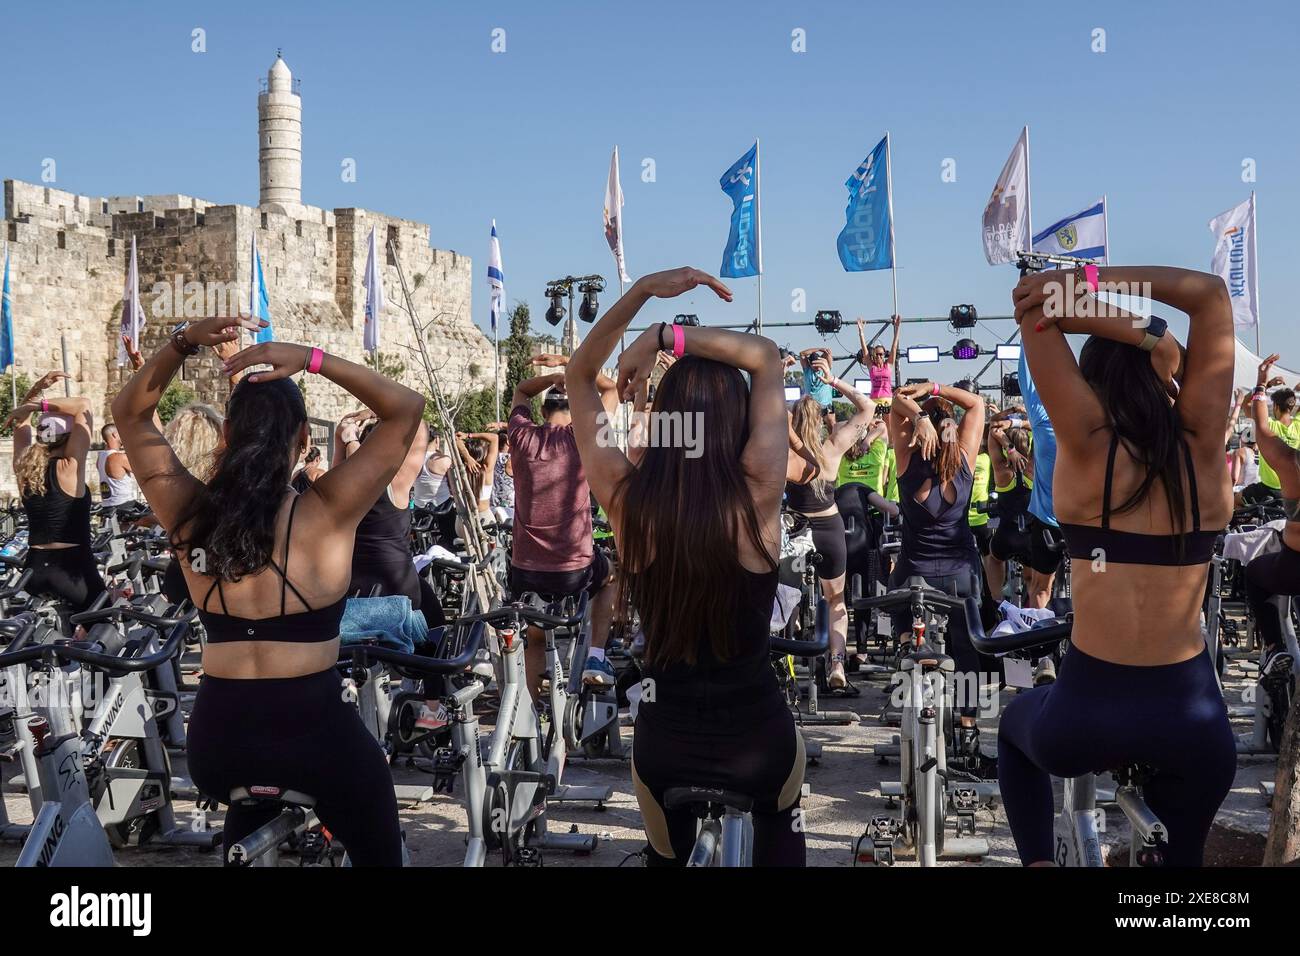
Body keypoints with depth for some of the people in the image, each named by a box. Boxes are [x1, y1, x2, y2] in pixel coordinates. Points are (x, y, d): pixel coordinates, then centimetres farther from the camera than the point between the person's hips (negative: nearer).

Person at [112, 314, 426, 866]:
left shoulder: (189, 515, -3)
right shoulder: (327, 514, -12)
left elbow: (130, 412, 11)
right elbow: (406, 410, -5)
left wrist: (183, 342, -4)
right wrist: (312, 358, -14)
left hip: (215, 738, 4)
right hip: (316, 732, -3)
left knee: (248, 812, 38)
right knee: (378, 855, 19)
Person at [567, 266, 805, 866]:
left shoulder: (626, 499, -15)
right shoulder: (757, 496, -19)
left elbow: (578, 376, -1)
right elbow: (767, 358, -6)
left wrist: (642, 291, -11)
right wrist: (666, 337, -14)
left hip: (663, 743, 1)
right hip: (759, 739, -1)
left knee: (667, 852, 30)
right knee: (779, 823, 35)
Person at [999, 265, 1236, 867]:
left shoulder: (1087, 449, -8)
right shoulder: (1203, 447, -2)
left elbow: (1033, 304, -4)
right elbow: (1211, 295, 4)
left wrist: (1133, 334, -11)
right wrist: (1095, 281, -8)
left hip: (1085, 714, -2)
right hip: (1196, 720, 2)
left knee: (1017, 723, 34)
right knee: (1180, 852, 28)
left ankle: (1037, 861, 16)